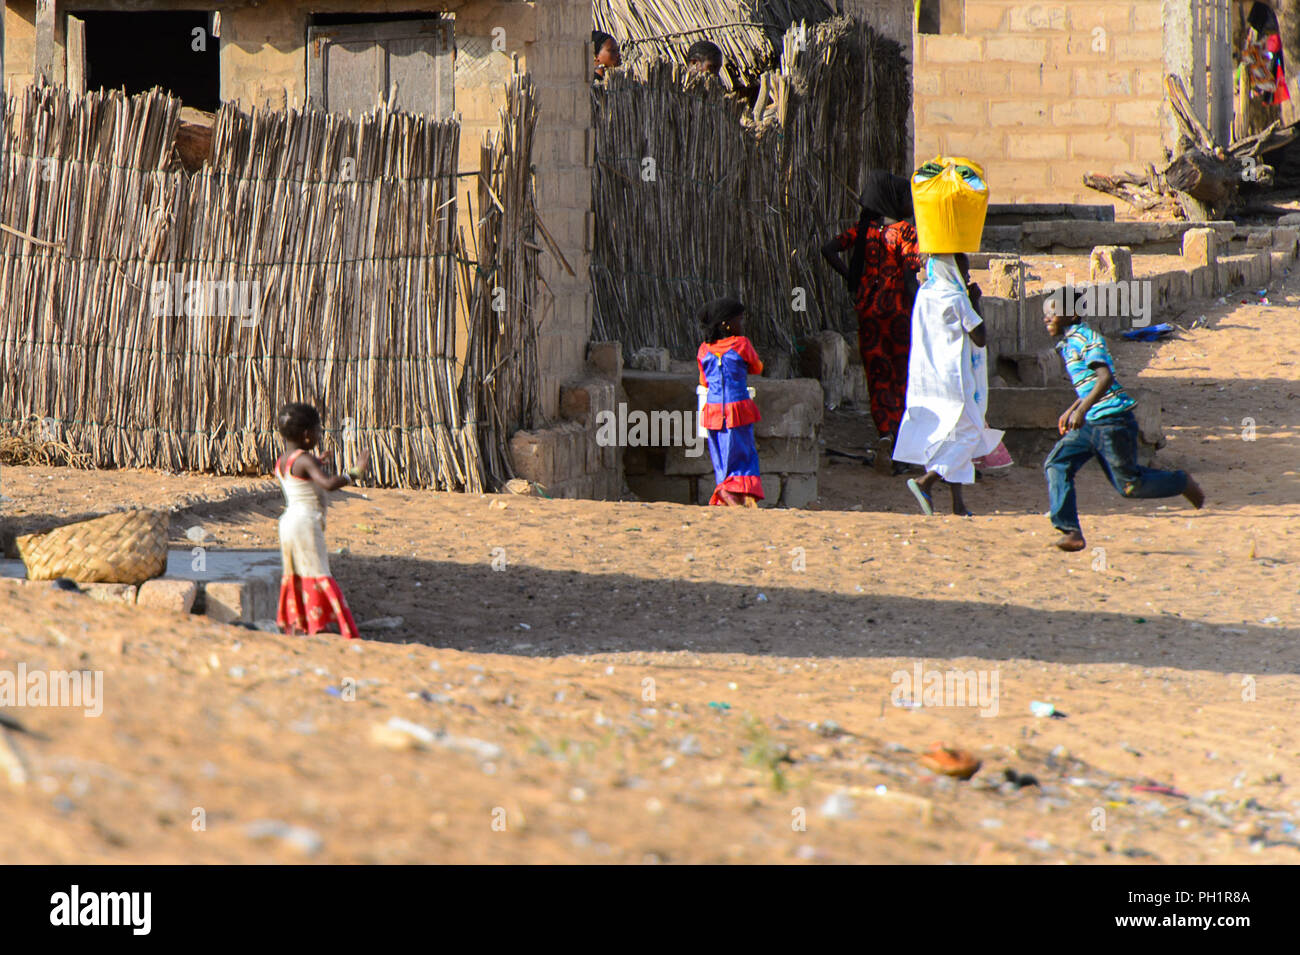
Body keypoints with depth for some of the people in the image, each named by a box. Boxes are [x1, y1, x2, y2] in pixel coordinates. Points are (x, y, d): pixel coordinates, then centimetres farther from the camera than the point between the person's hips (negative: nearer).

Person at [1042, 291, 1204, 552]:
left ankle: (1182, 482, 22)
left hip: (1112, 420, -10)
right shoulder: (1067, 344, 15)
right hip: (1089, 423, 10)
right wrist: (1070, 411, 25)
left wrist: (1082, 409, -35)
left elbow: (1105, 377, -26)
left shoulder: (1085, 338, -14)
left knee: (1128, 485, -2)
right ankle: (1071, 532, -9)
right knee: (1056, 465, -5)